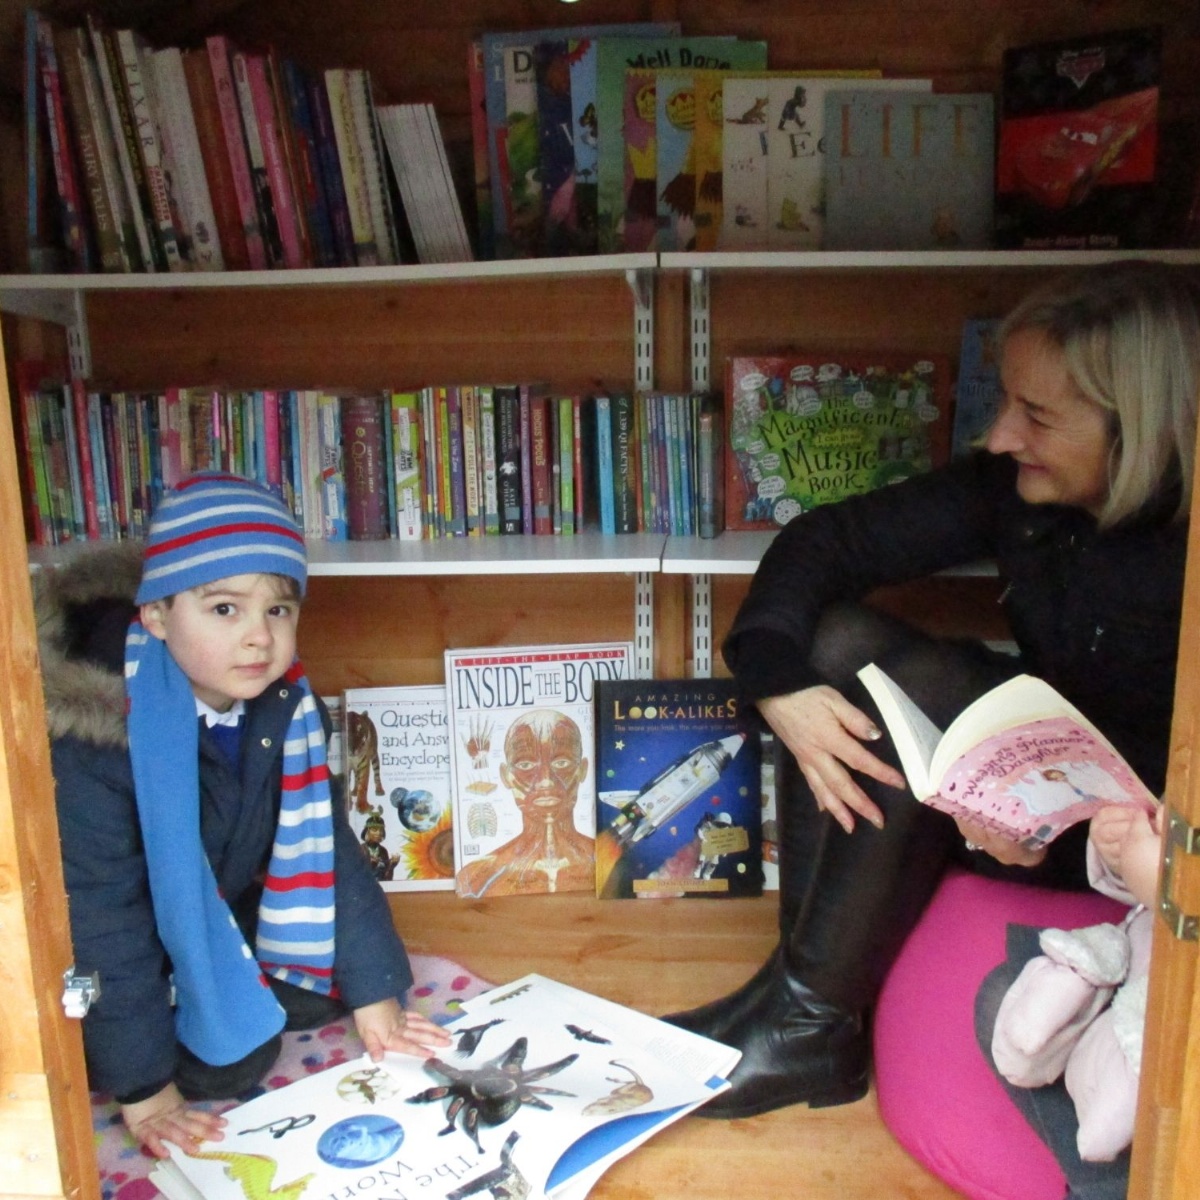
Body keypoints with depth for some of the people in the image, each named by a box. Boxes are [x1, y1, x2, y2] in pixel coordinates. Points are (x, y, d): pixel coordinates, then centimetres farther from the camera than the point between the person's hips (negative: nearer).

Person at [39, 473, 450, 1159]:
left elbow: (326, 845, -12)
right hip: (123, 956, -5)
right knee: (230, 1065, -16)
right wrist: (143, 1089, -25)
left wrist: (374, 993, -11)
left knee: (326, 981, -6)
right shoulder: (99, 734, -34)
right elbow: (101, 913, -30)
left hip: (225, 925, 5)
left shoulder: (286, 707, -17)